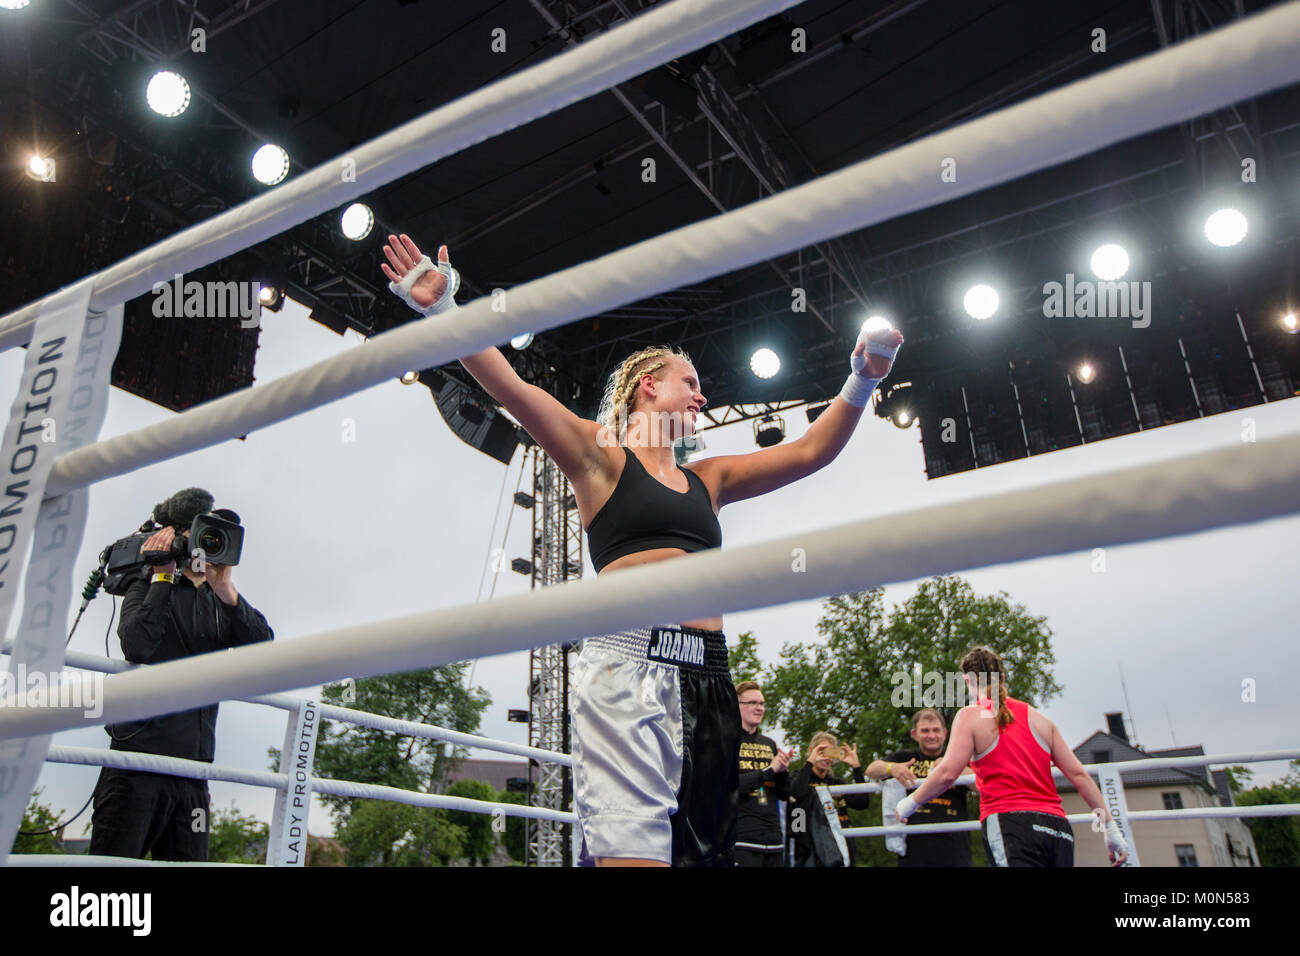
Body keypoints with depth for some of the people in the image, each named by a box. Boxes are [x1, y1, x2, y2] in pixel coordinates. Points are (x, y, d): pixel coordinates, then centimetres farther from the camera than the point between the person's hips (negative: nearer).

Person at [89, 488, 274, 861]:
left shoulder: (220, 603, 16)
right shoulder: (150, 587, 5)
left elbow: (264, 647, -2)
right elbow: (137, 645, -15)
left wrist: (225, 588, -13)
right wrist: (163, 575, -7)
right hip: (137, 763, -4)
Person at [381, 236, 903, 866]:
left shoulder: (708, 479, 24)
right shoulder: (599, 455, 10)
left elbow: (811, 451, 24)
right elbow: (509, 388, -1)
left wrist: (862, 381, 16)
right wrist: (442, 310, -10)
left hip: (706, 675, 6)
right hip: (628, 665, -6)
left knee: (700, 847, 2)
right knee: (632, 848, -17)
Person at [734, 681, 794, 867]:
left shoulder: (770, 744, 17)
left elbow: (785, 795, 16)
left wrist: (783, 771, -5)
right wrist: (769, 770, -16)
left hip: (773, 841, 6)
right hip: (741, 839, -6)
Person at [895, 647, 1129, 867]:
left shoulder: (970, 716, 3)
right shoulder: (1039, 718, 19)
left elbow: (948, 773, -8)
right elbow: (1078, 774, 16)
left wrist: (910, 803, 6)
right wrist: (1110, 826, 22)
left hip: (1009, 822, -6)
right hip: (1058, 828, 6)